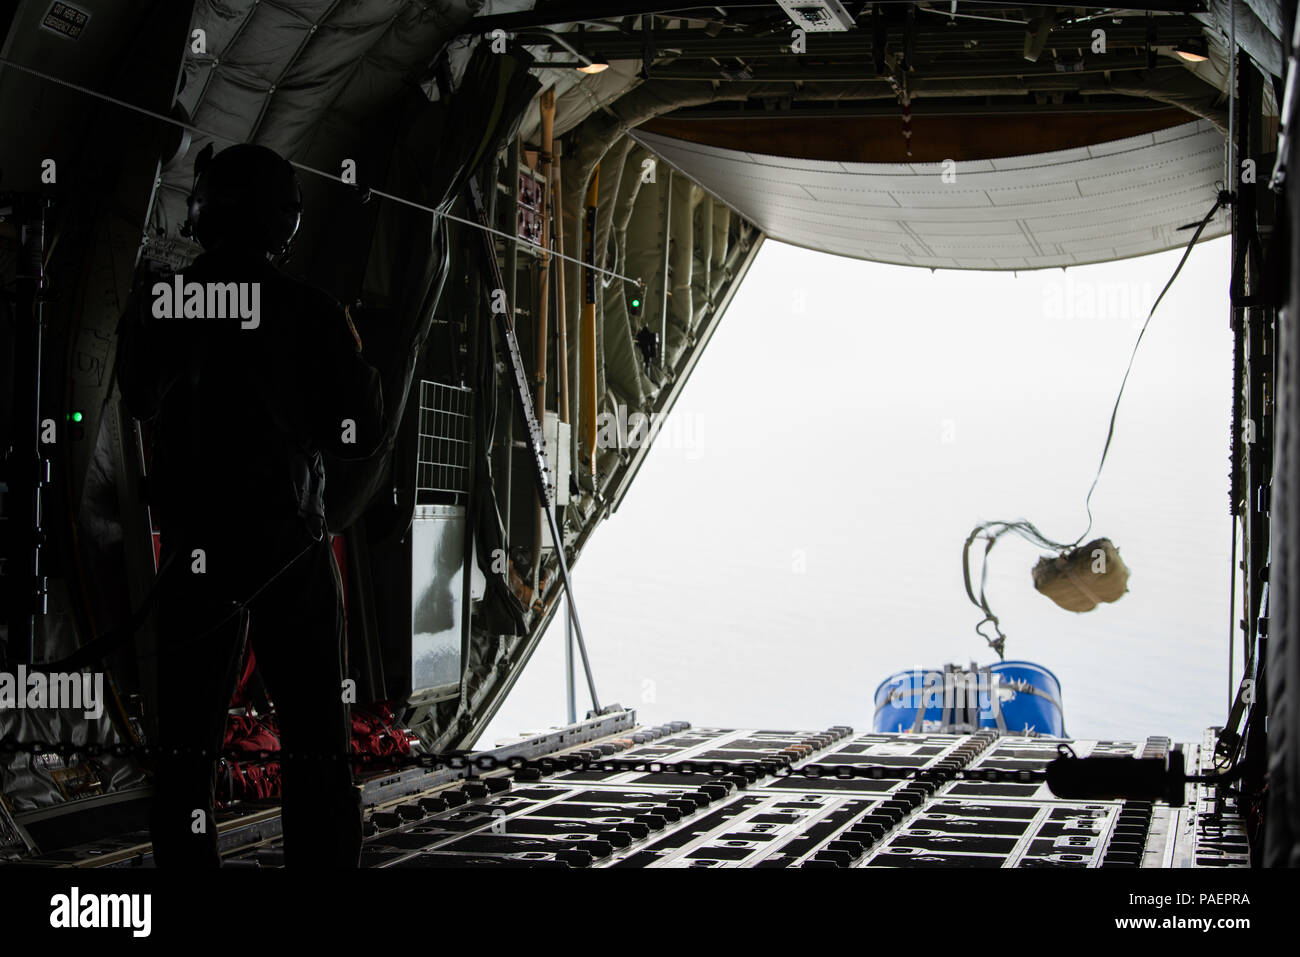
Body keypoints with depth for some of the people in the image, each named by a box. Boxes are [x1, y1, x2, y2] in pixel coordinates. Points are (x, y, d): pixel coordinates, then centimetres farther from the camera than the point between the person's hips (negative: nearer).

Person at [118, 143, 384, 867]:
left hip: (192, 552, 2)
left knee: (187, 740, 8)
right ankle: (324, 857, 9)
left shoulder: (154, 307, -2)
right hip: (287, 547, -2)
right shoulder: (310, 312, -9)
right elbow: (361, 433, -7)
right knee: (315, 739, 8)